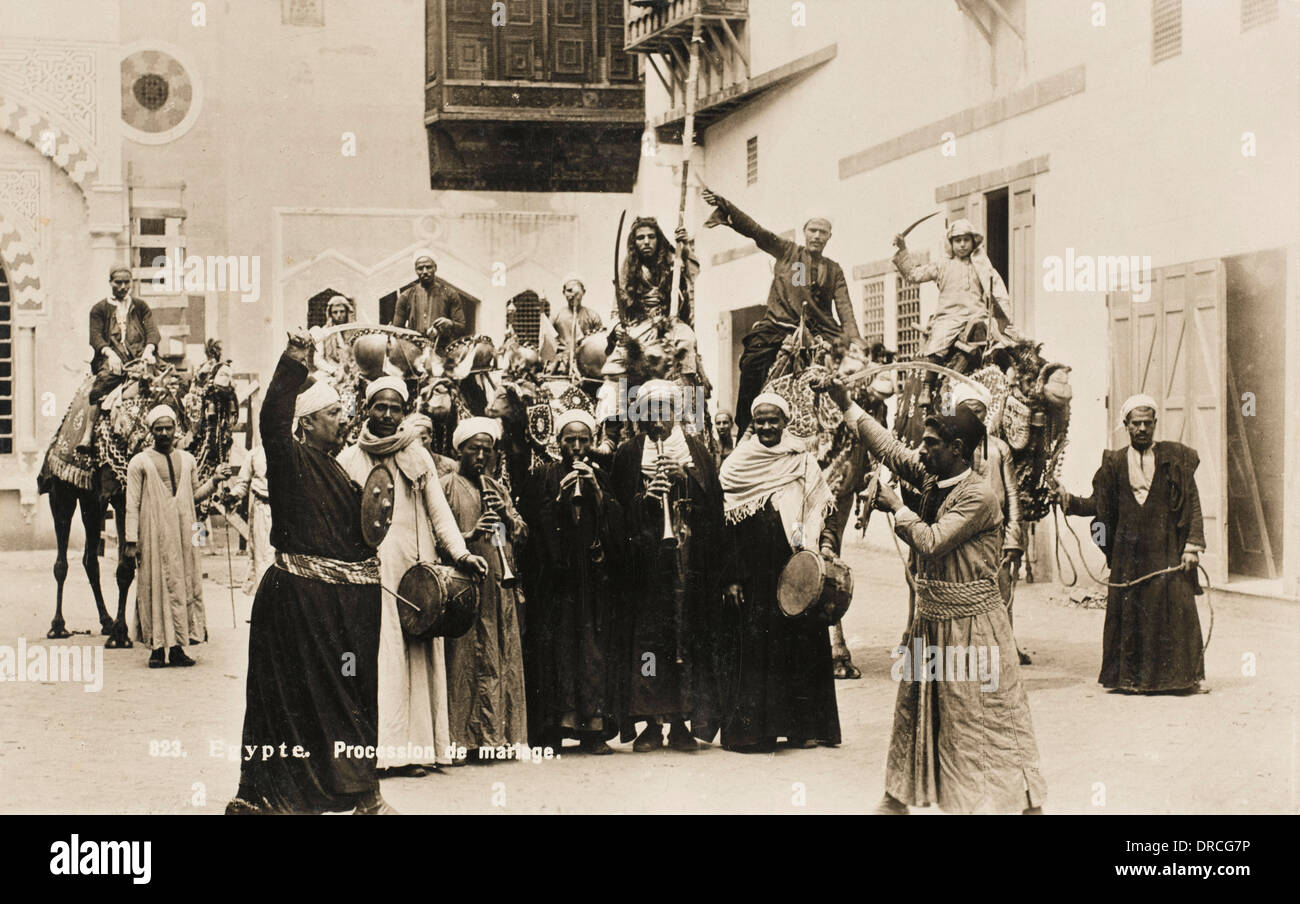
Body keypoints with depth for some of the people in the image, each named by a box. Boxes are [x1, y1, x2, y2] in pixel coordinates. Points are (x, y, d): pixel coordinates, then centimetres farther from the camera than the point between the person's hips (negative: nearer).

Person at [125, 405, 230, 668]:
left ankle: (177, 648, 7)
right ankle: (157, 648, 1)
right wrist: (131, 541, -8)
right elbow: (132, 504, -2)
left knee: (185, 585, 2)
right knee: (155, 586, -3)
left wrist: (214, 481, 2)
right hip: (154, 534, -4)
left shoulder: (187, 460, 13)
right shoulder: (140, 462, 0)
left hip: (184, 533, 4)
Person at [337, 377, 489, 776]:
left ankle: (418, 744, 3)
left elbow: (439, 508, 6)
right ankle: (388, 747, -7)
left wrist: (460, 552, -8)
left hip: (414, 564, 2)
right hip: (370, 567, -2)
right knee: (381, 651, -7)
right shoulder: (350, 459, 7)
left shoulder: (418, 457, 12)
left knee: (418, 651, 0)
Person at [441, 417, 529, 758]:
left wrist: (505, 514, -3)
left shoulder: (498, 489, 20)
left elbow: (522, 533, 16)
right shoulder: (446, 487, 1)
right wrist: (470, 534, -21)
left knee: (503, 659, 3)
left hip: (500, 587, 6)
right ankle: (467, 738, -7)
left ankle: (497, 733, 7)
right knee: (467, 661, -8)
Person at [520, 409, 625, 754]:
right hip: (555, 576, -2)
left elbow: (617, 522, 4)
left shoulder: (601, 477, 14)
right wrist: (560, 493, -11)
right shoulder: (544, 476, 9)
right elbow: (531, 518, -2)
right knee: (555, 644, -8)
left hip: (594, 574, 2)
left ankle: (593, 728, -5)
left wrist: (596, 490, -7)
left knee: (595, 645, -6)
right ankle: (552, 729, -5)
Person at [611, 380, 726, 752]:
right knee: (648, 634, -6)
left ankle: (681, 723, 1)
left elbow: (712, 501, 4)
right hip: (645, 554, -1)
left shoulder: (695, 449, 12)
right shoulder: (629, 453, 9)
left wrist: (684, 476, -11)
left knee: (687, 634, -4)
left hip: (688, 557, 1)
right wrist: (643, 497, -14)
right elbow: (619, 506, 5)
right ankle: (651, 723, -2)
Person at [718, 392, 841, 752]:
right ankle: (756, 728, 5)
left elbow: (821, 515, 4)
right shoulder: (736, 465, 4)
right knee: (757, 647, -1)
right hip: (754, 572, 0)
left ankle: (803, 725, 9)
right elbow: (727, 528, 3)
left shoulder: (803, 462, 5)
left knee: (801, 644, 1)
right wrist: (731, 579, -3)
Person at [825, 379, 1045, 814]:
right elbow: (890, 448, 12)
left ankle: (1024, 801, 4)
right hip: (930, 618, 8)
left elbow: (932, 542, -24)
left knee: (988, 720, -5)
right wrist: (845, 403, 11)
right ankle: (895, 800, 30)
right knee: (913, 711, 17)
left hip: (970, 626, -8)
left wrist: (896, 506, -11)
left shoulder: (979, 496, -20)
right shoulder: (931, 477, 4)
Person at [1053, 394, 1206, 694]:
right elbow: (1098, 504, 11)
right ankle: (1132, 677, 9)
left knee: (1174, 607, -5)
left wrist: (1193, 545, -7)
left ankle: (1179, 675, 3)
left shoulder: (1175, 458, 3)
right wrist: (1071, 501, -8)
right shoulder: (1115, 463, 9)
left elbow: (1192, 503, 1)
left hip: (1166, 549, -2)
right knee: (1129, 609, 1)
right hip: (1129, 551, 2)